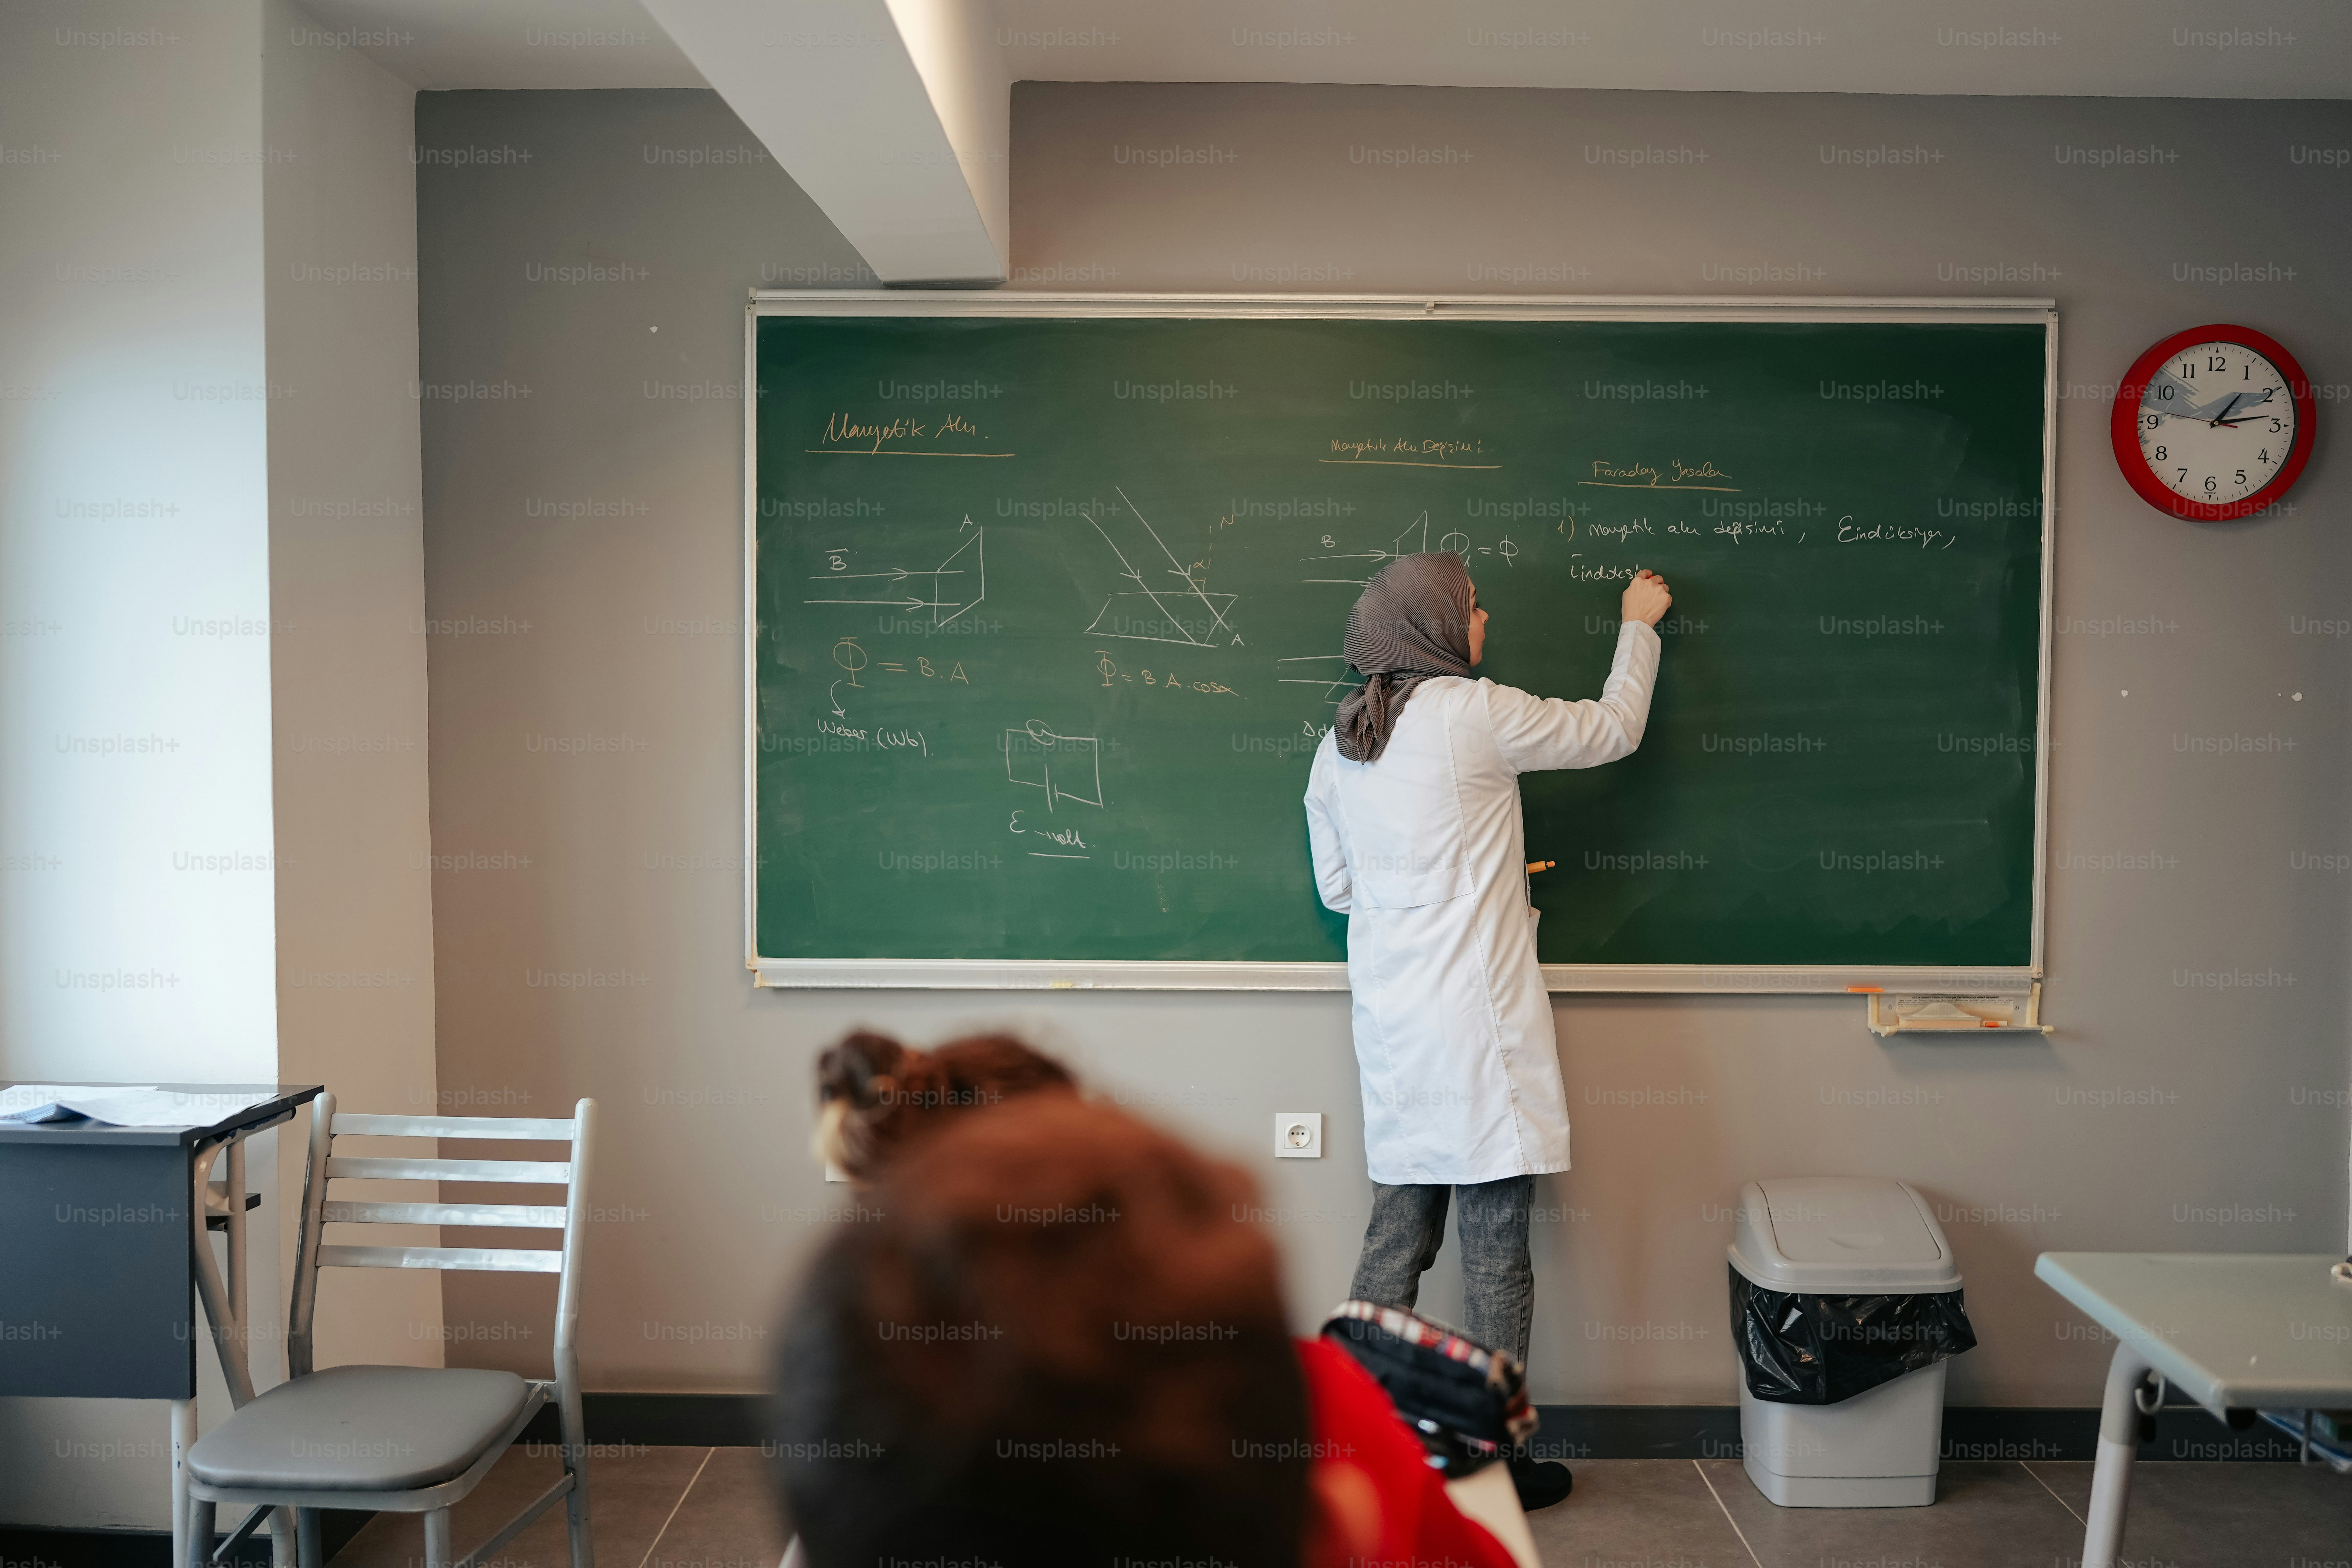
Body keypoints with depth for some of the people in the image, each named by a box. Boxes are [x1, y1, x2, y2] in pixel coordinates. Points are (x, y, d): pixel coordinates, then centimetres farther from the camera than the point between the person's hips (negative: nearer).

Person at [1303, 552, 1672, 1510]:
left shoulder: (1340, 743, 9)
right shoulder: (1474, 713, -11)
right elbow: (1613, 730, 2)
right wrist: (1638, 626, 18)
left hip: (1391, 1023, 7)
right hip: (1476, 1018, -7)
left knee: (1397, 1234, 14)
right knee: (1494, 1246, 4)